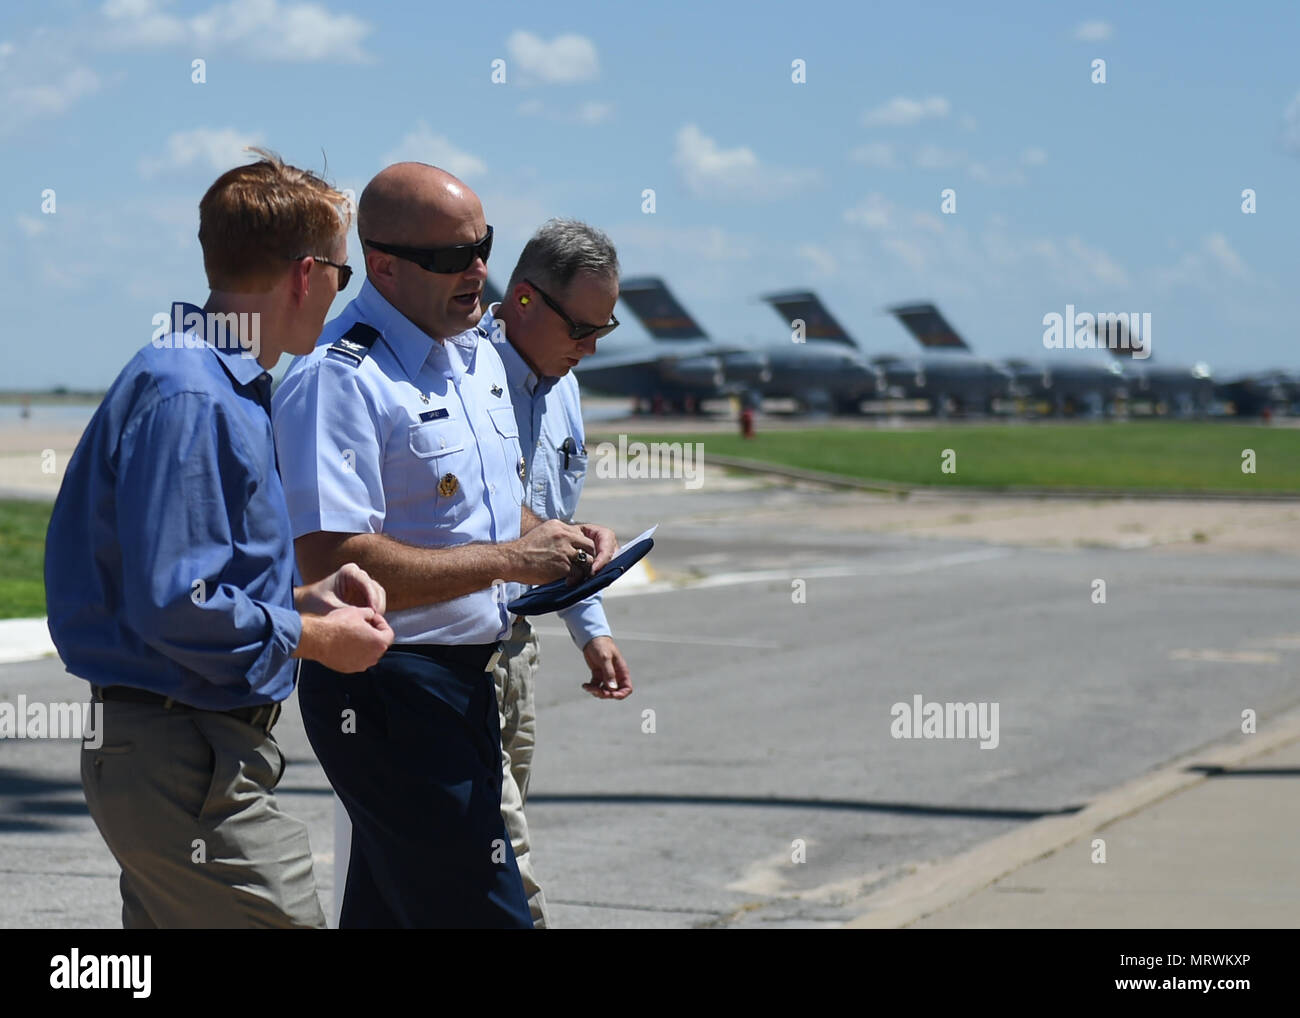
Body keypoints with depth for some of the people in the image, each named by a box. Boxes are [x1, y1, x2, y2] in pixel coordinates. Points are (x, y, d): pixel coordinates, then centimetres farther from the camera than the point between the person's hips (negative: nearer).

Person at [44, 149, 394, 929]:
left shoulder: (224, 385, 15)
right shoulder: (191, 402, -19)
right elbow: (177, 608, -25)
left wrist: (305, 599, 8)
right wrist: (318, 637, -12)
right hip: (192, 769, -11)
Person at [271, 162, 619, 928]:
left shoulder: (479, 351, 13)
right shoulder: (340, 379, -17)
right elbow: (334, 566, -26)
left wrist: (556, 539, 5)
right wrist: (511, 559, -21)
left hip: (467, 683, 9)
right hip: (389, 690, -9)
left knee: (389, 907, 16)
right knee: (482, 911, -10)